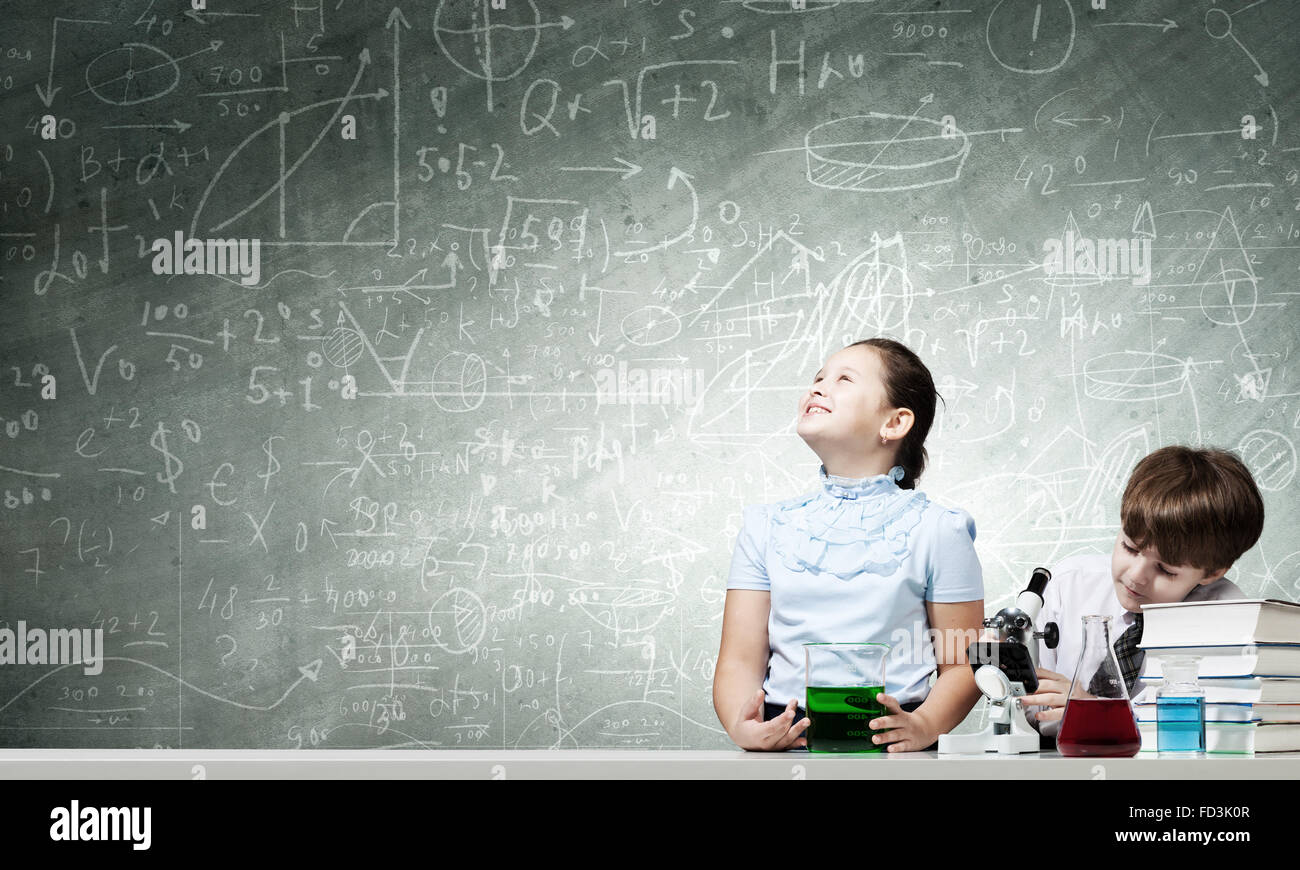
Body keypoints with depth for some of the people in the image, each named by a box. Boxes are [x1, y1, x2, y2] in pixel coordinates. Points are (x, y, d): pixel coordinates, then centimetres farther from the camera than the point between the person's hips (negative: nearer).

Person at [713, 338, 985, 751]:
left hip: (887, 745, -2)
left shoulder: (936, 530, 6)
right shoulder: (767, 527, 13)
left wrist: (923, 727, -16)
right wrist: (741, 727, -13)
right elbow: (741, 660, 8)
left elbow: (962, 665, 4)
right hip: (785, 742, 2)